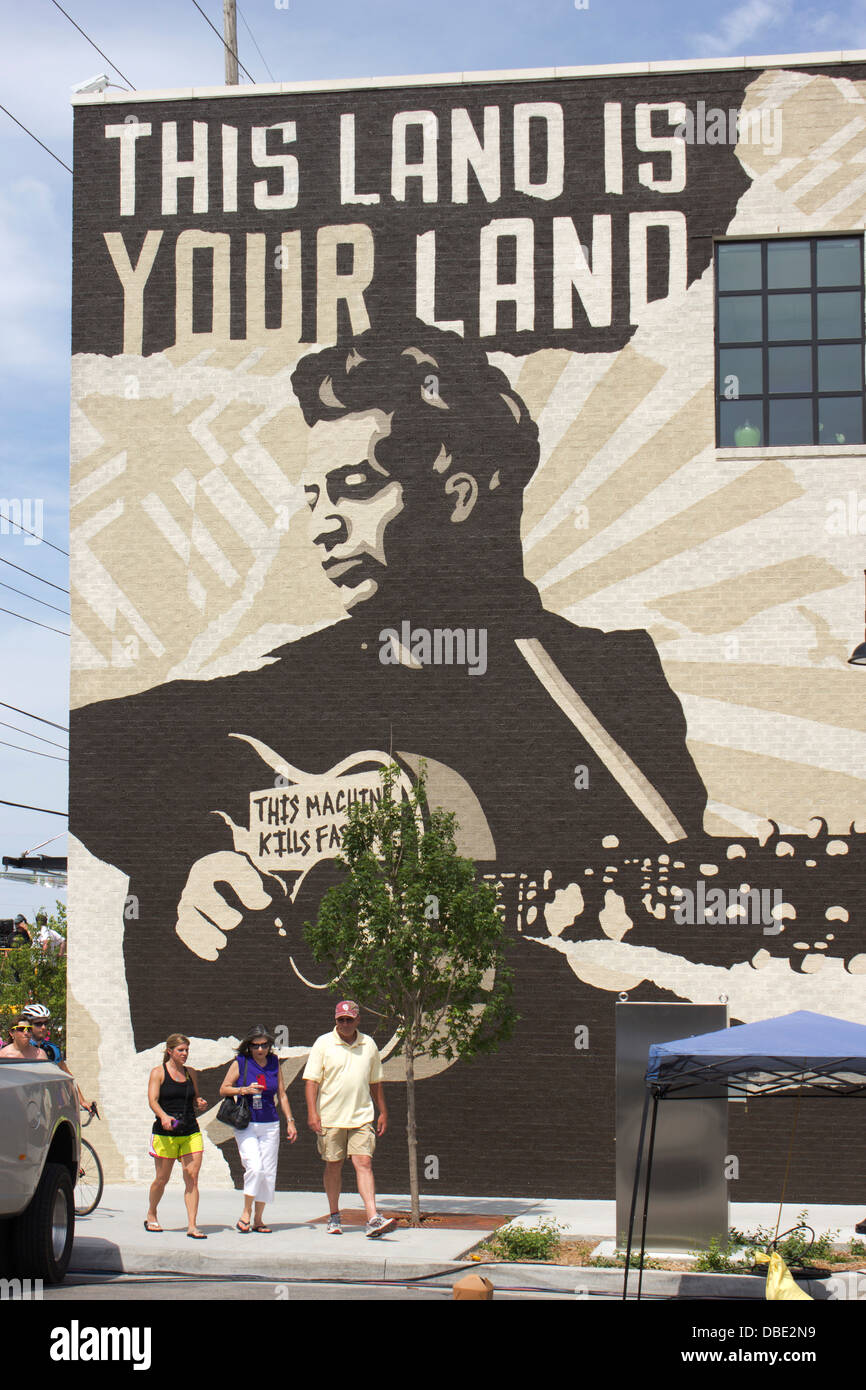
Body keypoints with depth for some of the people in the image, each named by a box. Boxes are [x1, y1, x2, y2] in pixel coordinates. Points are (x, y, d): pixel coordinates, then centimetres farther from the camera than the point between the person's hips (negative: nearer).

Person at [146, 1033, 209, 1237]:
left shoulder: (190, 1073, 14)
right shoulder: (158, 1073, 0)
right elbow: (152, 1100, -10)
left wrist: (200, 1103, 1)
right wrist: (164, 1116, -29)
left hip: (191, 1132, 4)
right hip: (165, 1133, -4)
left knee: (192, 1178, -7)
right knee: (162, 1179, 4)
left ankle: (192, 1226, -7)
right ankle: (151, 1215, 30)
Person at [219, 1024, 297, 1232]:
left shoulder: (274, 1063, 9)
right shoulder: (240, 1063, -1)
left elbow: (281, 1095, 15)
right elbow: (223, 1089, 3)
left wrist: (290, 1121, 11)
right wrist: (245, 1090, -13)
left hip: (270, 1125, 3)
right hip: (246, 1125, -3)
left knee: (268, 1172, 2)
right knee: (254, 1167, -18)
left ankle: (258, 1219, 12)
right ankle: (246, 1212, 0)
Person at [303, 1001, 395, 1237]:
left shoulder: (368, 1045, 10)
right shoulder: (323, 1044, -1)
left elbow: (376, 1082, 19)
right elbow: (311, 1080, -4)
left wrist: (383, 1113, 18)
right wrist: (312, 1112, -15)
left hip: (361, 1117, 1)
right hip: (330, 1118, -1)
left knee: (364, 1163, -9)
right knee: (333, 1165, 7)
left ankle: (373, 1219, -18)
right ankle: (334, 1216, 22)